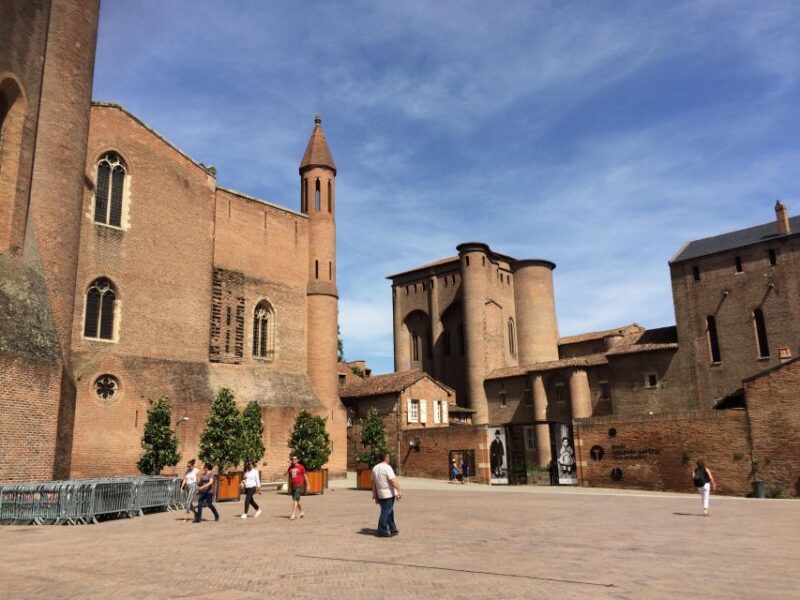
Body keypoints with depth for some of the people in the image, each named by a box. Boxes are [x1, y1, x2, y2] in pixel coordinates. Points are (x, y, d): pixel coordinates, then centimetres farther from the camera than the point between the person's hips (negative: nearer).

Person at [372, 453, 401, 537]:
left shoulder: (375, 468, 10)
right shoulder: (387, 467, -14)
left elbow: (373, 483, 14)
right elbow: (393, 480, -22)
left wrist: (374, 494, 19)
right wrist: (399, 491, -22)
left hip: (380, 494, 8)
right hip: (389, 494, -8)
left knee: (390, 512, 16)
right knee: (386, 512, -2)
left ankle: (393, 530, 22)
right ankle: (382, 532, 1)